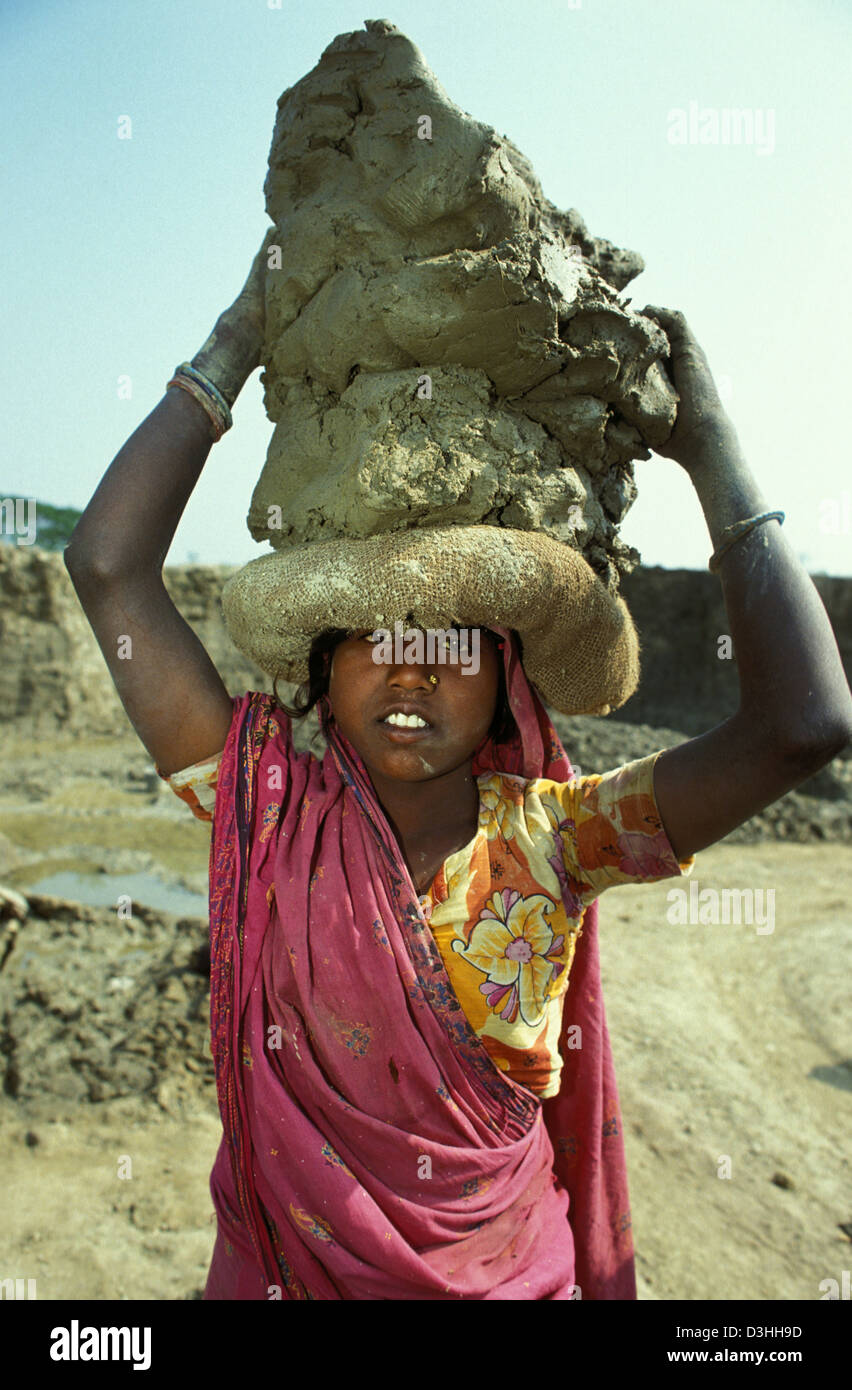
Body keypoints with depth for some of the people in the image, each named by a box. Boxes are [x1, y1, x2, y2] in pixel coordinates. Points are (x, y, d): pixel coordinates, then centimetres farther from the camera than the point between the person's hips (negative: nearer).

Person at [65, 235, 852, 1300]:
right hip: (283, 1268, 0)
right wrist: (233, 350, -19)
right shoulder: (268, 808, -16)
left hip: (508, 1272, 1)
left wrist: (710, 448, -22)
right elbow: (109, 568, -22)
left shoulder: (548, 837, -16)